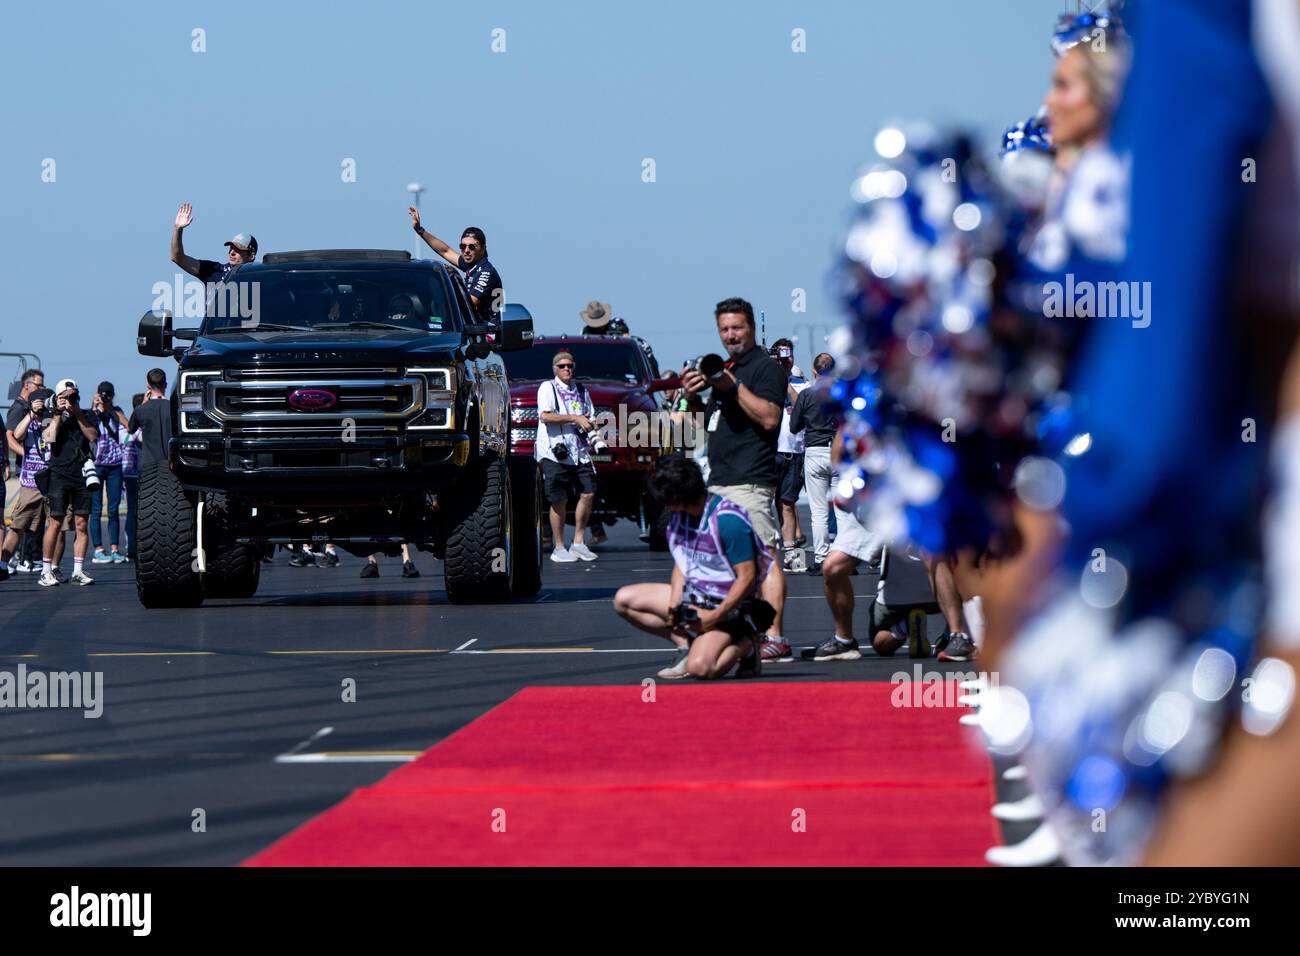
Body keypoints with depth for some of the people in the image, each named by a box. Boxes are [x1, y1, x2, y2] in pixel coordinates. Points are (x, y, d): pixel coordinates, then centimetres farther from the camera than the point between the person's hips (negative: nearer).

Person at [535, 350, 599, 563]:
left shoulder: (580, 390, 17)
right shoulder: (547, 388, -1)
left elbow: (590, 416, 24)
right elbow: (545, 416, -14)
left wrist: (591, 422, -1)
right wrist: (575, 419, -16)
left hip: (579, 451, 6)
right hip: (554, 452, -6)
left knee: (588, 494, -1)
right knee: (560, 500, -4)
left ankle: (578, 543, 11)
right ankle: (559, 549, 3)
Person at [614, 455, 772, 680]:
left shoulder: (729, 520, -25)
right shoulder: (679, 515, 0)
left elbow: (746, 578, -23)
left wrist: (714, 617, -25)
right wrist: (674, 606, -5)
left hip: (728, 605, -8)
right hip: (692, 596, 8)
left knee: (699, 667, -30)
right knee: (624, 599, 2)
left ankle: (744, 646, 1)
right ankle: (686, 645, 1)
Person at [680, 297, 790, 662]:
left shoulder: (766, 368, -5)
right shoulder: (725, 369, 22)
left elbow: (769, 417, -18)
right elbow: (711, 423, 28)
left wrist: (734, 388, -19)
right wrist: (694, 399, 9)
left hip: (751, 482, -10)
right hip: (719, 481, 10)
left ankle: (775, 639, -19)